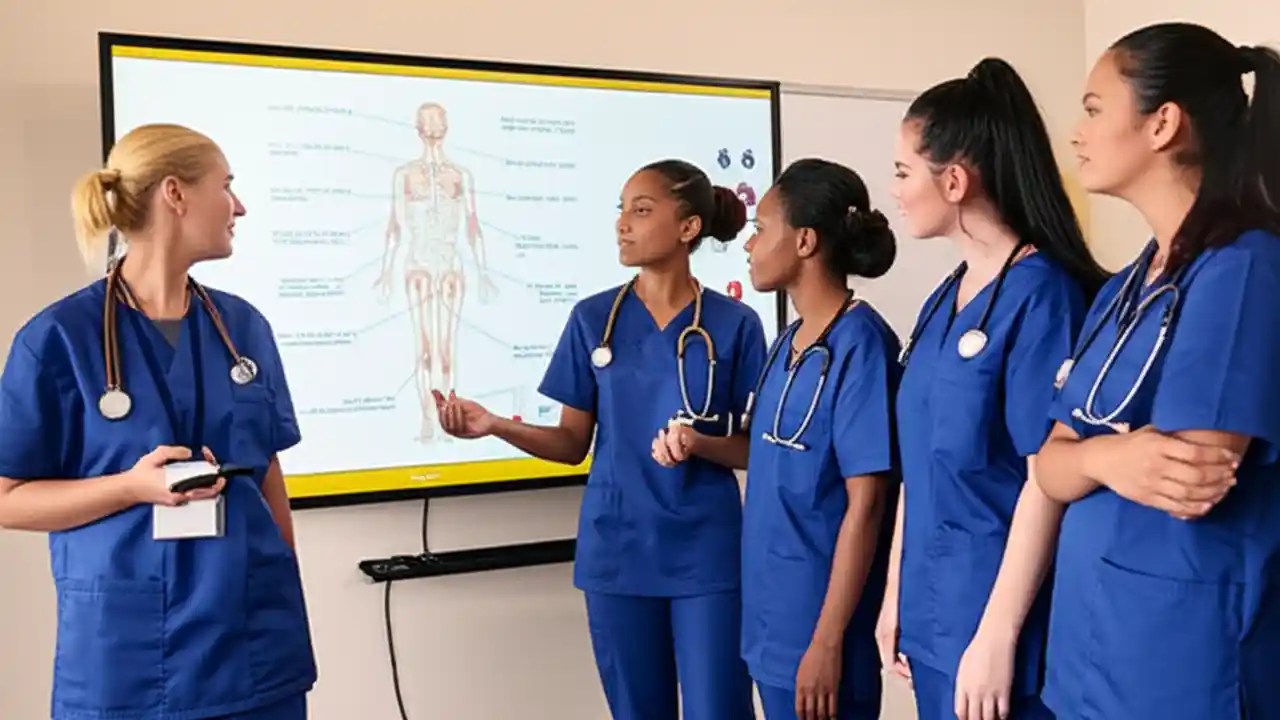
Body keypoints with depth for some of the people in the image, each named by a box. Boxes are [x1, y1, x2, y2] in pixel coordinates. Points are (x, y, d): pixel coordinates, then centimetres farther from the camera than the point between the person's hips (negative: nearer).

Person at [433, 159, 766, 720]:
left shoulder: (734, 324, -4)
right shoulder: (593, 318, 2)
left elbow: (755, 447, 0)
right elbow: (573, 443, 4)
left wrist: (700, 444, -21)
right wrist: (495, 426, -12)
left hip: (706, 553, -2)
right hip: (617, 550, 2)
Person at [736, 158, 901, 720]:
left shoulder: (859, 343, -16)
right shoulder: (789, 341, 8)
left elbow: (865, 503, -19)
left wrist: (828, 641, -19)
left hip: (817, 629, -8)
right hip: (773, 620, 8)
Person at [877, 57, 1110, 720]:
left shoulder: (1041, 293, -15)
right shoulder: (942, 302, 8)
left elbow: (1047, 478, -18)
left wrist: (998, 634, -19)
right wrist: (895, 596, 13)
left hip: (995, 622, -7)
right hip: (932, 617, 8)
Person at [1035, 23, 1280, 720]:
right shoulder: (1121, 289, 10)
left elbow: (1192, 487, -22)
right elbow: (1051, 467, 3)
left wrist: (1084, 450, -6)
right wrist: (1101, 458, -18)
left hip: (1189, 652, -7)